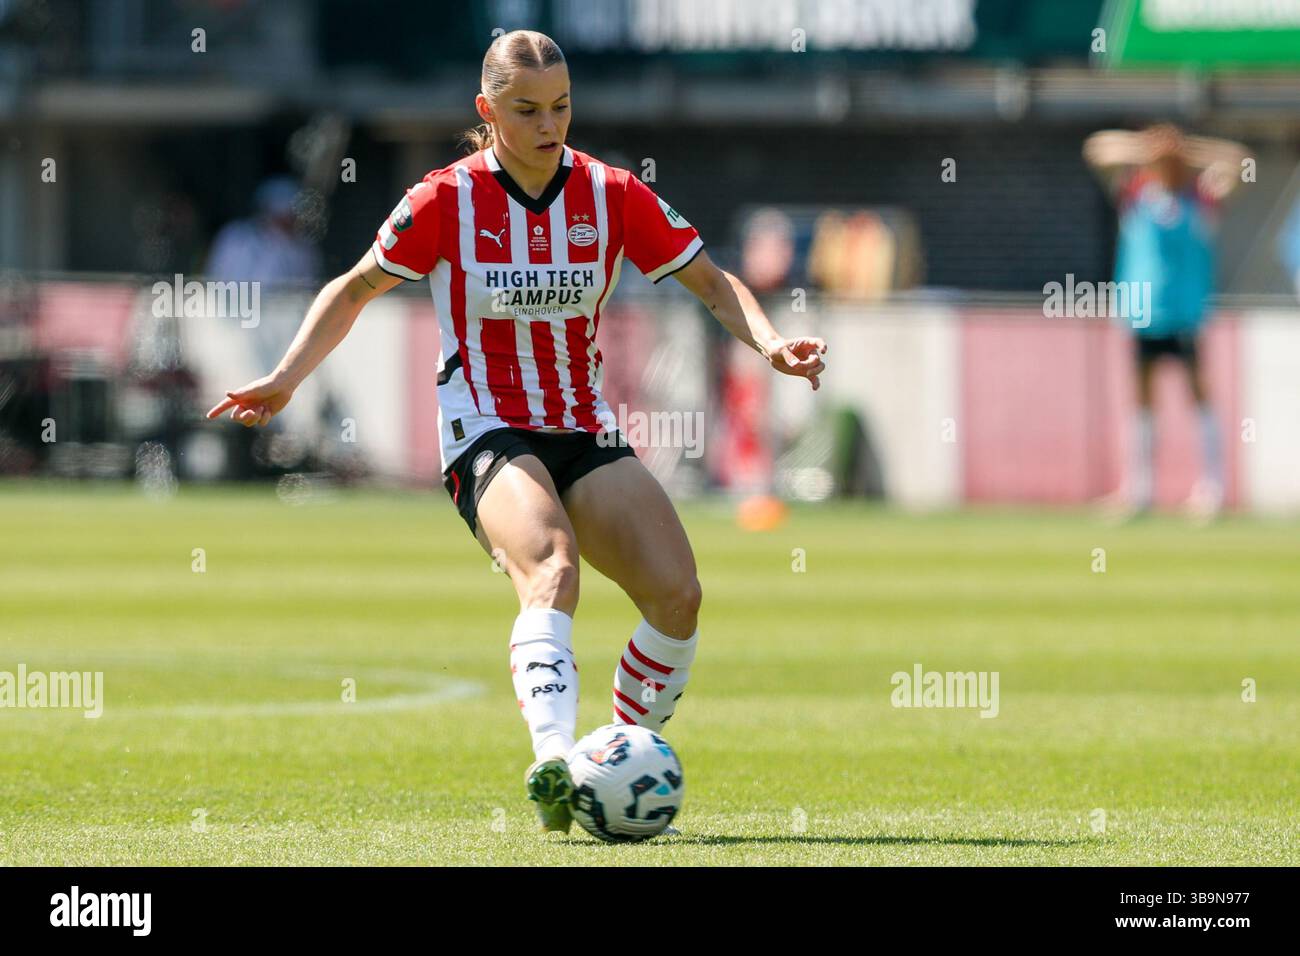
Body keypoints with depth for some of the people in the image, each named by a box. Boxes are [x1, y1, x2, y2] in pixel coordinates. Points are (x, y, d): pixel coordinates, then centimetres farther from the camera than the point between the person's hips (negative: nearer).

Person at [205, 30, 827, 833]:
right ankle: (554, 759, -55)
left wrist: (770, 344, -12)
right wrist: (286, 378, -3)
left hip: (585, 433, 4)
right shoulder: (448, 201, -5)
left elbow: (713, 284, 7)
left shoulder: (612, 196, 0)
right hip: (488, 433, -4)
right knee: (551, 564, -35)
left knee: (677, 593, -18)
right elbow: (356, 290, 8)